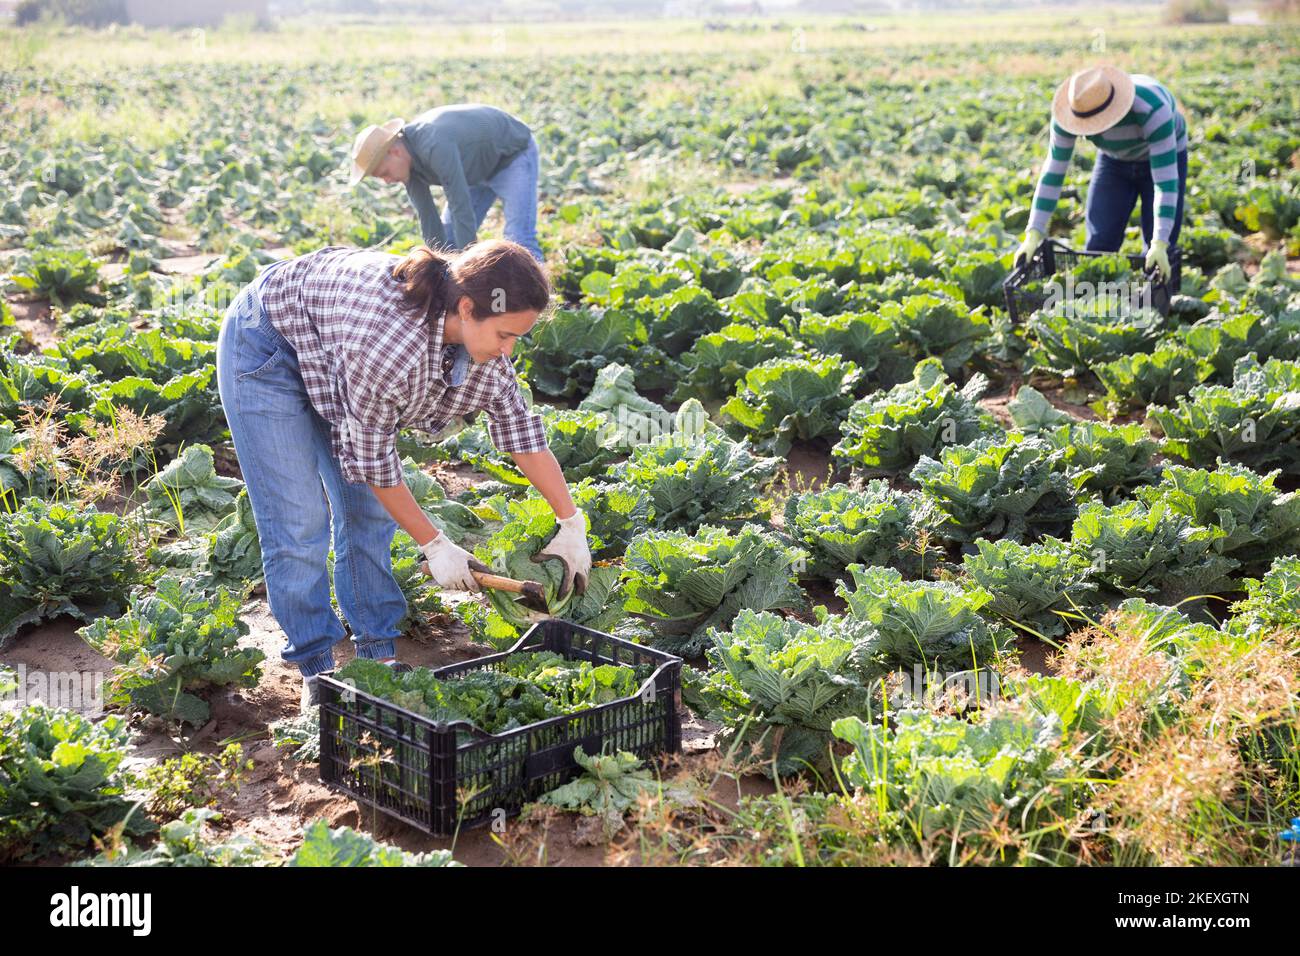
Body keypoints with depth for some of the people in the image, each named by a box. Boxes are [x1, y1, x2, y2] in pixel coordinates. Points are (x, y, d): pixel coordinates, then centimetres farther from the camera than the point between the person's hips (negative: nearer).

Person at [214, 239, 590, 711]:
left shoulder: (482, 337, -20)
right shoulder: (390, 341, -42)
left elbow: (521, 430, -7)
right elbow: (372, 460, -28)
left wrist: (572, 523, -4)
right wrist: (435, 546, -19)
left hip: (326, 360, 7)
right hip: (266, 348, -7)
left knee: (369, 512, 5)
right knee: (299, 521, -9)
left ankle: (377, 654, 15)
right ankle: (316, 670, 4)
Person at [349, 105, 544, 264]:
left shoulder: (435, 146, -39)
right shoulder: (407, 161, -13)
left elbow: (462, 208, -39)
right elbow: (427, 215, -8)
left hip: (513, 154, -9)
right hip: (480, 165, 9)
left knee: (519, 239, -22)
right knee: (449, 238, 3)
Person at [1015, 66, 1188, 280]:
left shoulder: (1151, 108, -42)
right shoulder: (1071, 109, -30)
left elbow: (1165, 180, -43)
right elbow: (1053, 172, -25)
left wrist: (1160, 245, -51)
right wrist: (1034, 234, -31)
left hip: (1163, 157, -3)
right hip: (1115, 161, 3)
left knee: (1158, 258, -9)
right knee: (1099, 247, -5)